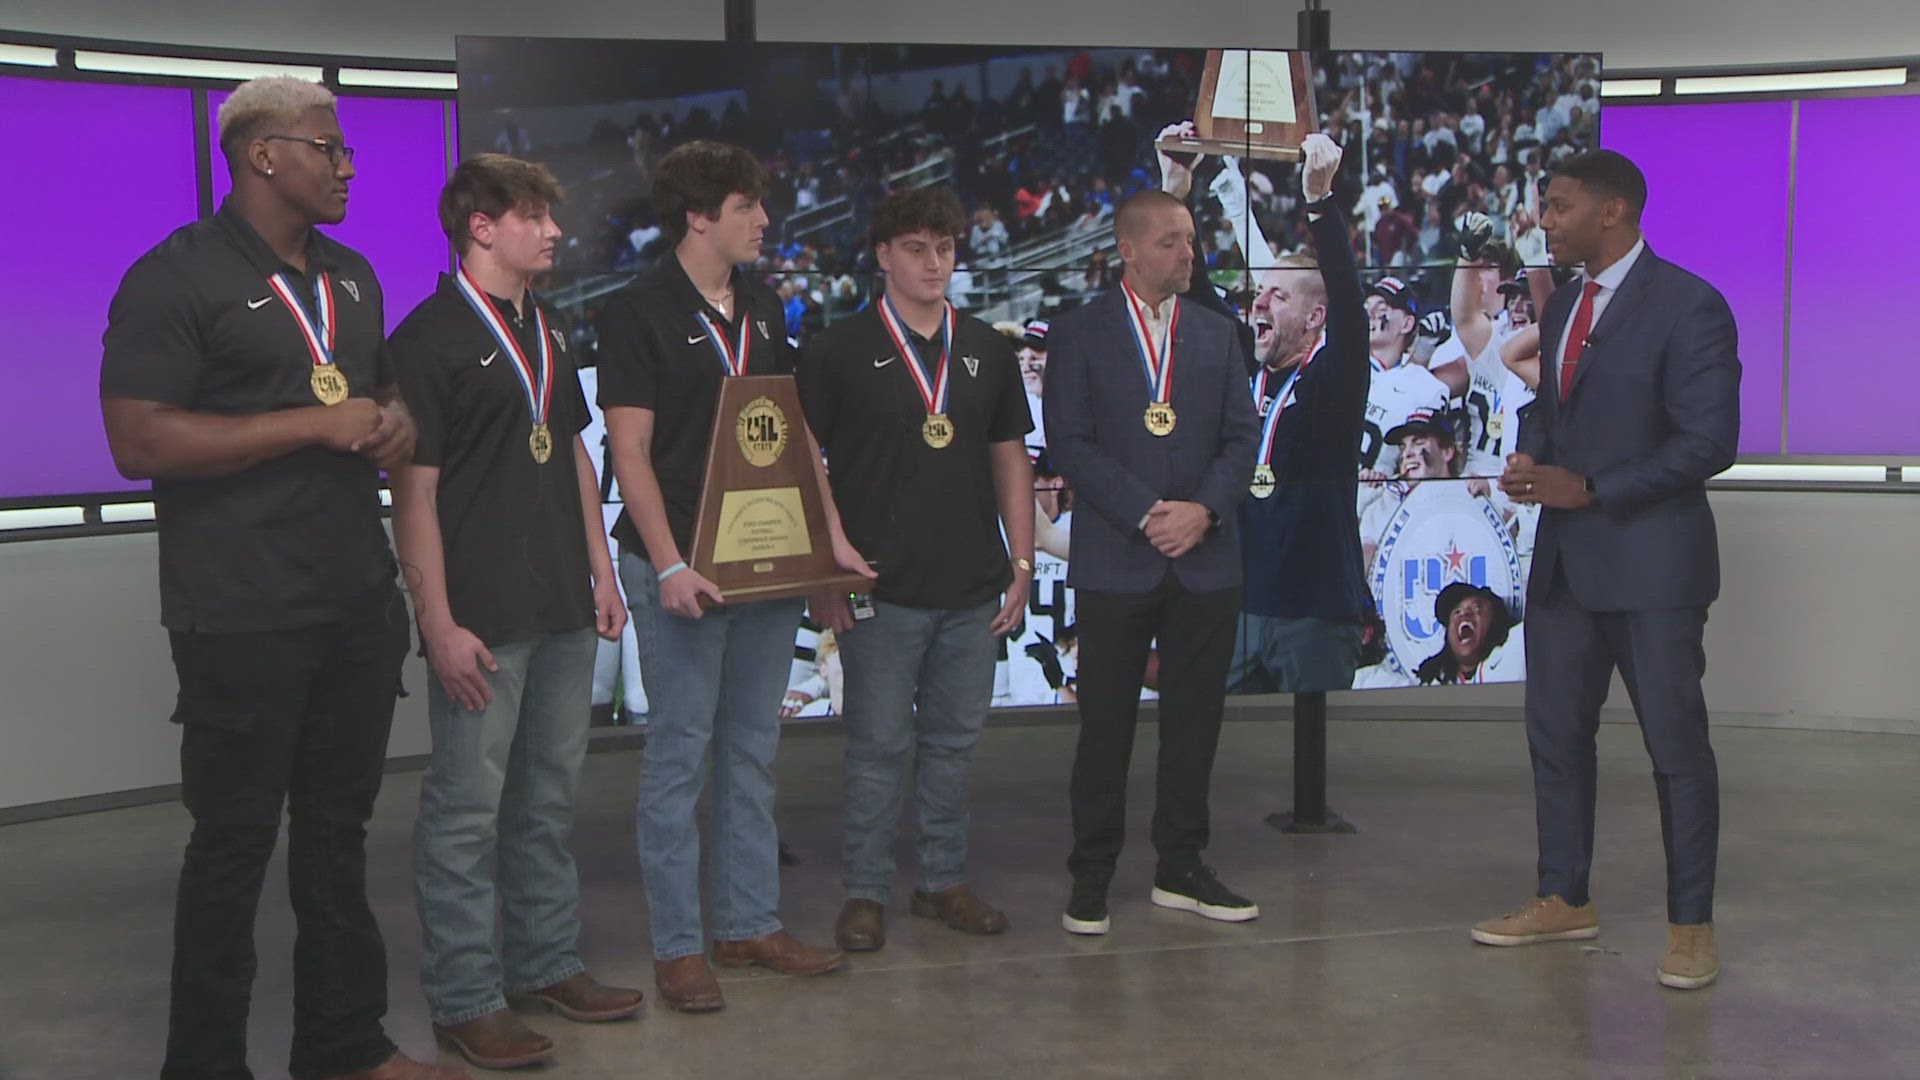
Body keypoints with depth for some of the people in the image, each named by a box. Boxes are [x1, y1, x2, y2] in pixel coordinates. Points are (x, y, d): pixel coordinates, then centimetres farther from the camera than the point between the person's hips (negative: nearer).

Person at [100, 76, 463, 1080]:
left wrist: (396, 418, 2)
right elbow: (138, 440, -18)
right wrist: (316, 425, -19)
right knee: (235, 842, 3)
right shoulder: (175, 277, -10)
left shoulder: (350, 275, 14)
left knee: (338, 827, 15)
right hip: (245, 619, -7)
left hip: (360, 604, 7)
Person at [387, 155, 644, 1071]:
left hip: (564, 611, 8)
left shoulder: (547, 329, 15)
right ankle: (464, 999, 12)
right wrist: (440, 624, -16)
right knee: (467, 812, 1)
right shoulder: (431, 336, -10)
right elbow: (414, 491, -13)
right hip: (482, 618, -8)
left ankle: (548, 963, 29)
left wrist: (600, 570, 15)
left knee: (549, 799, 16)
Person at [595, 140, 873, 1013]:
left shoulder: (762, 308, 13)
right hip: (682, 567, -6)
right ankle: (677, 945, 11)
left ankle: (749, 924, 23)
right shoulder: (638, 312, -7)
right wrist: (670, 566, -19)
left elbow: (796, 431, 15)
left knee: (753, 753, 12)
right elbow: (631, 451, -12)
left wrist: (832, 537, 7)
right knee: (679, 754, 1)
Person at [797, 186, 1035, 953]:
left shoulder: (986, 350, 11)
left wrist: (1022, 564, 8)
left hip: (973, 588, 4)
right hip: (882, 590, -4)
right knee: (879, 745, 2)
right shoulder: (840, 351, -2)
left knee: (953, 740, 12)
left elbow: (1011, 458, 14)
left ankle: (944, 880, 24)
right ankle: (865, 892, 14)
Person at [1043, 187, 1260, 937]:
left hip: (1207, 559, 4)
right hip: (1115, 560, -3)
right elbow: (1069, 443, -6)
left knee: (1195, 720, 8)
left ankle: (1181, 868, 20)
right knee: (1106, 724, 2)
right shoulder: (1079, 334, 1)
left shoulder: (1219, 334, 13)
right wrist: (1146, 513, -15)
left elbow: (1241, 436, 8)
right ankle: (1091, 877, 13)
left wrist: (1205, 508, -10)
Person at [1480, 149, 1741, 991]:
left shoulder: (1687, 305, -12)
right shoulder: (1562, 305, 13)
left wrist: (1590, 488, -18)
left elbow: (1709, 440, -17)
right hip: (1564, 559, 8)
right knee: (1555, 733, 12)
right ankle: (1564, 900, 25)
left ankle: (1691, 925, 14)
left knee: (1676, 745, 2)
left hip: (1649, 559, -8)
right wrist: (1529, 458, -1)